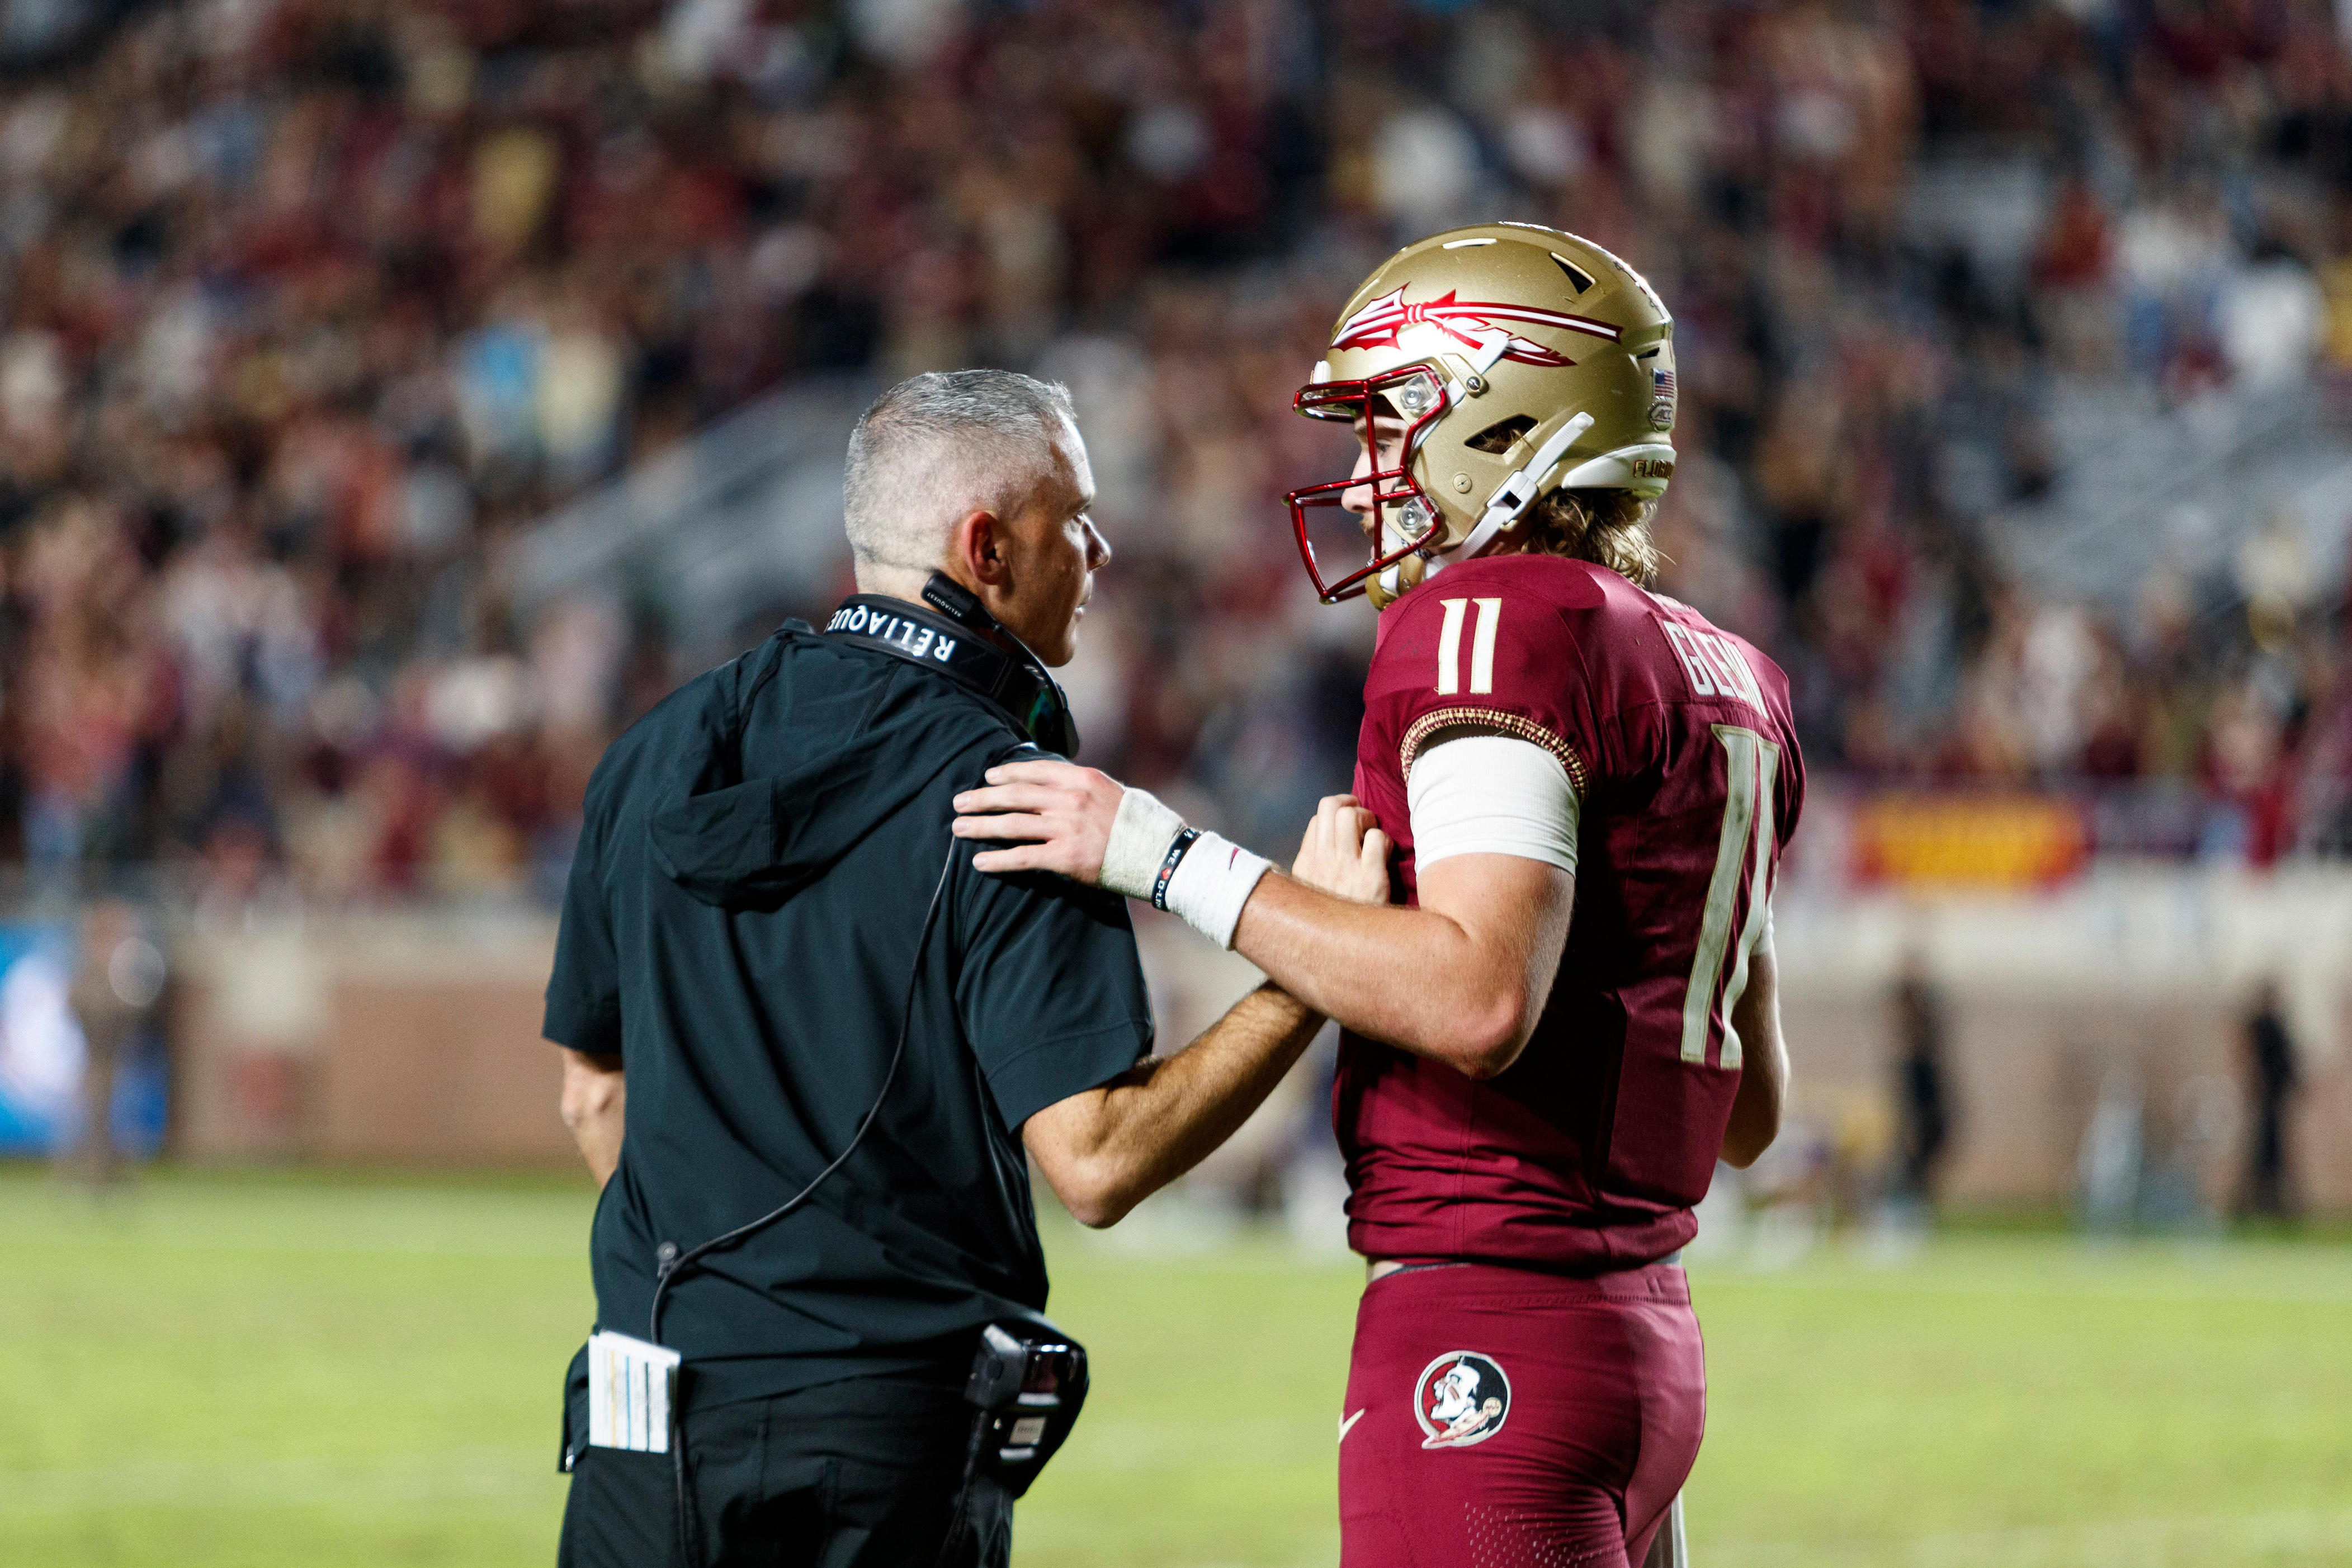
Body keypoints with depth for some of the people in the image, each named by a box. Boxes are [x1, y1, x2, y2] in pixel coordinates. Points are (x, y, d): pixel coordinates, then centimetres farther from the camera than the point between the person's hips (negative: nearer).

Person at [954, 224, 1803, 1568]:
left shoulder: (1507, 619, -11)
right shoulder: (1724, 681, 17)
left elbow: (1481, 999, -24)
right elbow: (1751, 1112, 21)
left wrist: (1167, 858, -18)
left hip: (1487, 1345, -9)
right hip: (1646, 1333, 9)